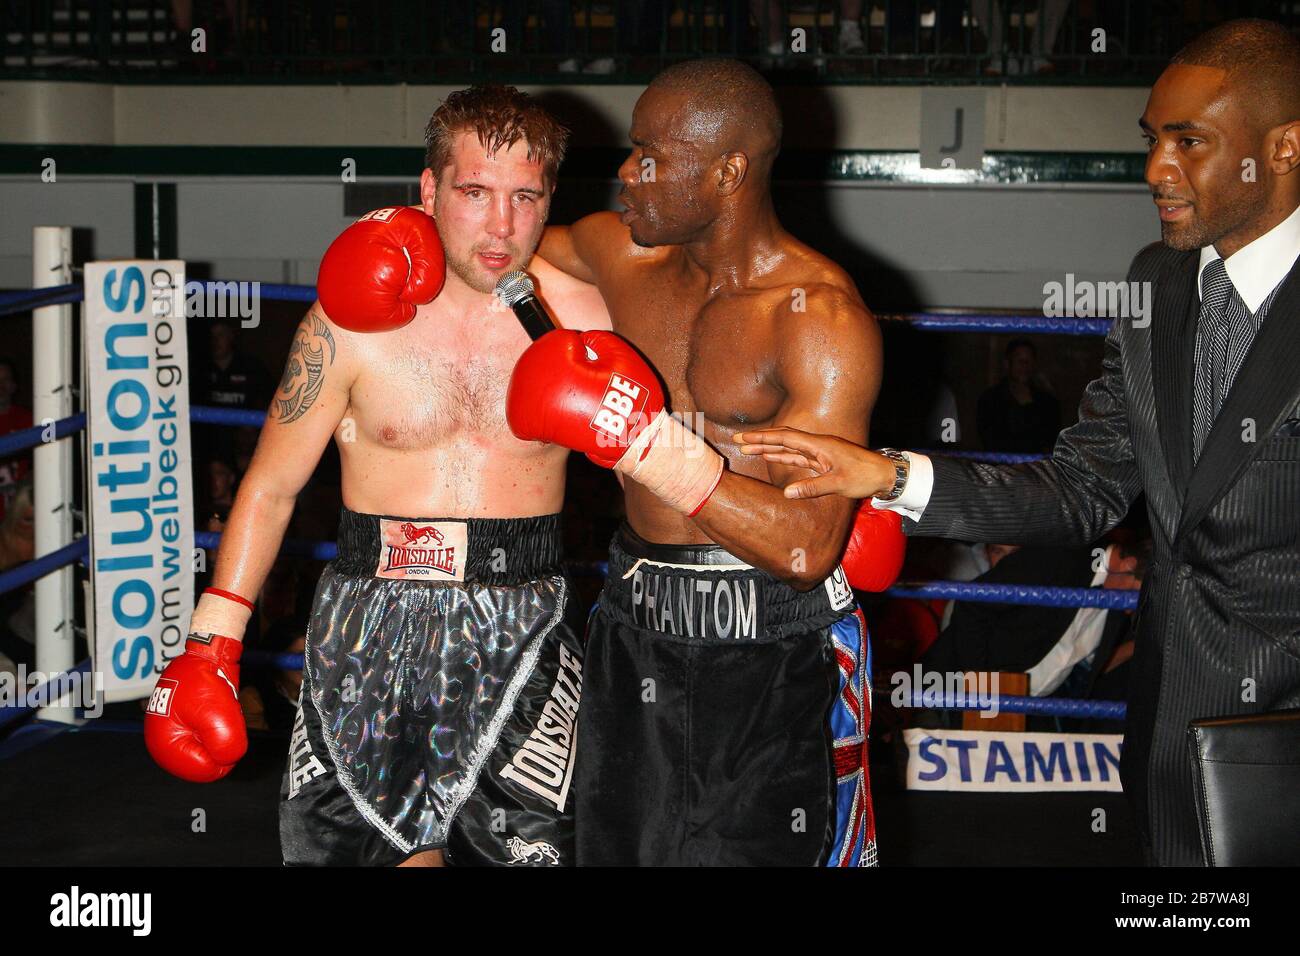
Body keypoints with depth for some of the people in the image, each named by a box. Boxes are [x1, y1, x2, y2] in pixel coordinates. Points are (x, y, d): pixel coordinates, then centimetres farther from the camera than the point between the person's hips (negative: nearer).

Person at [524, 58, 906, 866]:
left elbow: (809, 550, -25)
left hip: (771, 666, -6)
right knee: (619, 845, 15)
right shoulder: (619, 253, 3)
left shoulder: (823, 320, -17)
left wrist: (659, 452, -29)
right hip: (636, 636, 6)